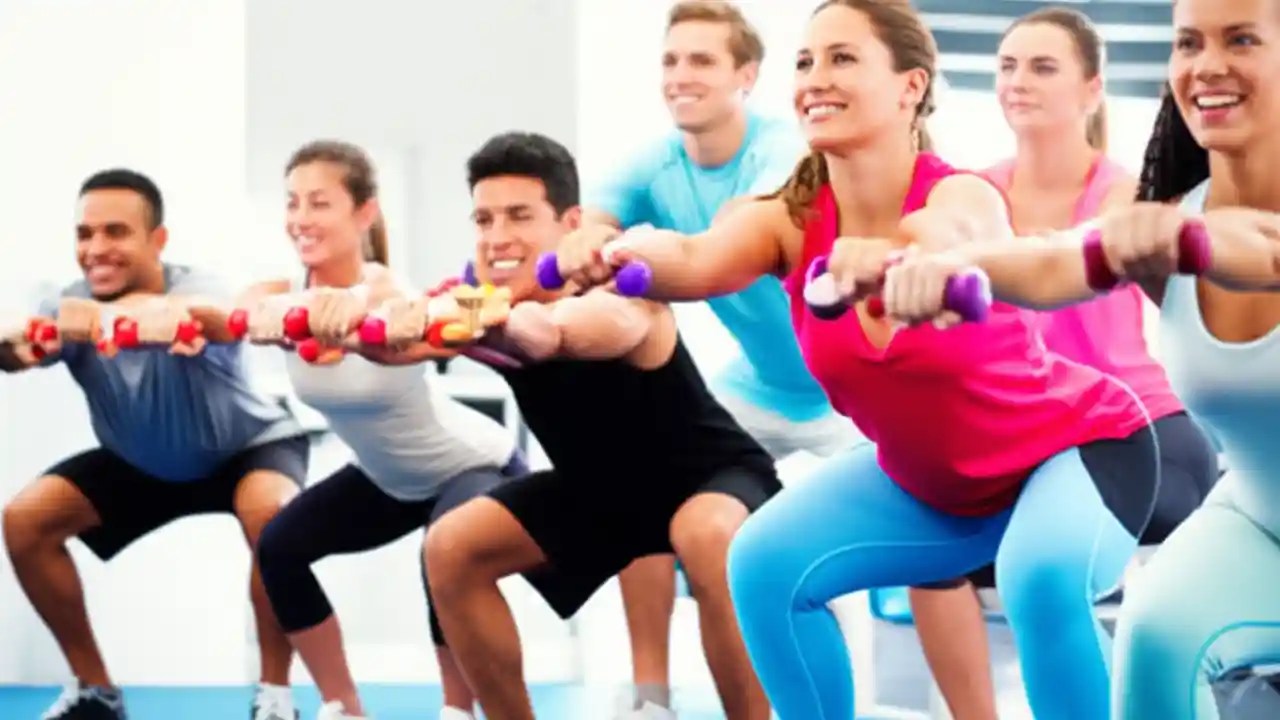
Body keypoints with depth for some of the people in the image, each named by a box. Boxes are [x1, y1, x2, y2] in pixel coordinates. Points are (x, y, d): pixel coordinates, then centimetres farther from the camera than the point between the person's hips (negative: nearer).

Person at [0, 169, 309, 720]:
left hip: (249, 447, -5)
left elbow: (212, 317, -61)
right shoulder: (72, 305, -21)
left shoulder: (195, 288, -34)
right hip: (141, 464, 5)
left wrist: (109, 316, -82)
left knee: (270, 514, -36)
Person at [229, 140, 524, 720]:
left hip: (475, 467, -6)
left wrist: (348, 306, -82)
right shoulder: (284, 297, -19)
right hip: (386, 478, 6)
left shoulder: (385, 292, -32)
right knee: (279, 547, -9)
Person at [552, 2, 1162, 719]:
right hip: (927, 480, 6)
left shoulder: (962, 196, -29)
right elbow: (694, 262, -38)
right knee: (766, 562, -8)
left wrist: (885, 256, -79)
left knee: (1041, 575, -34)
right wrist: (616, 249, -61)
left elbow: (943, 239, -55)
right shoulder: (790, 220, -16)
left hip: (1076, 445, -6)